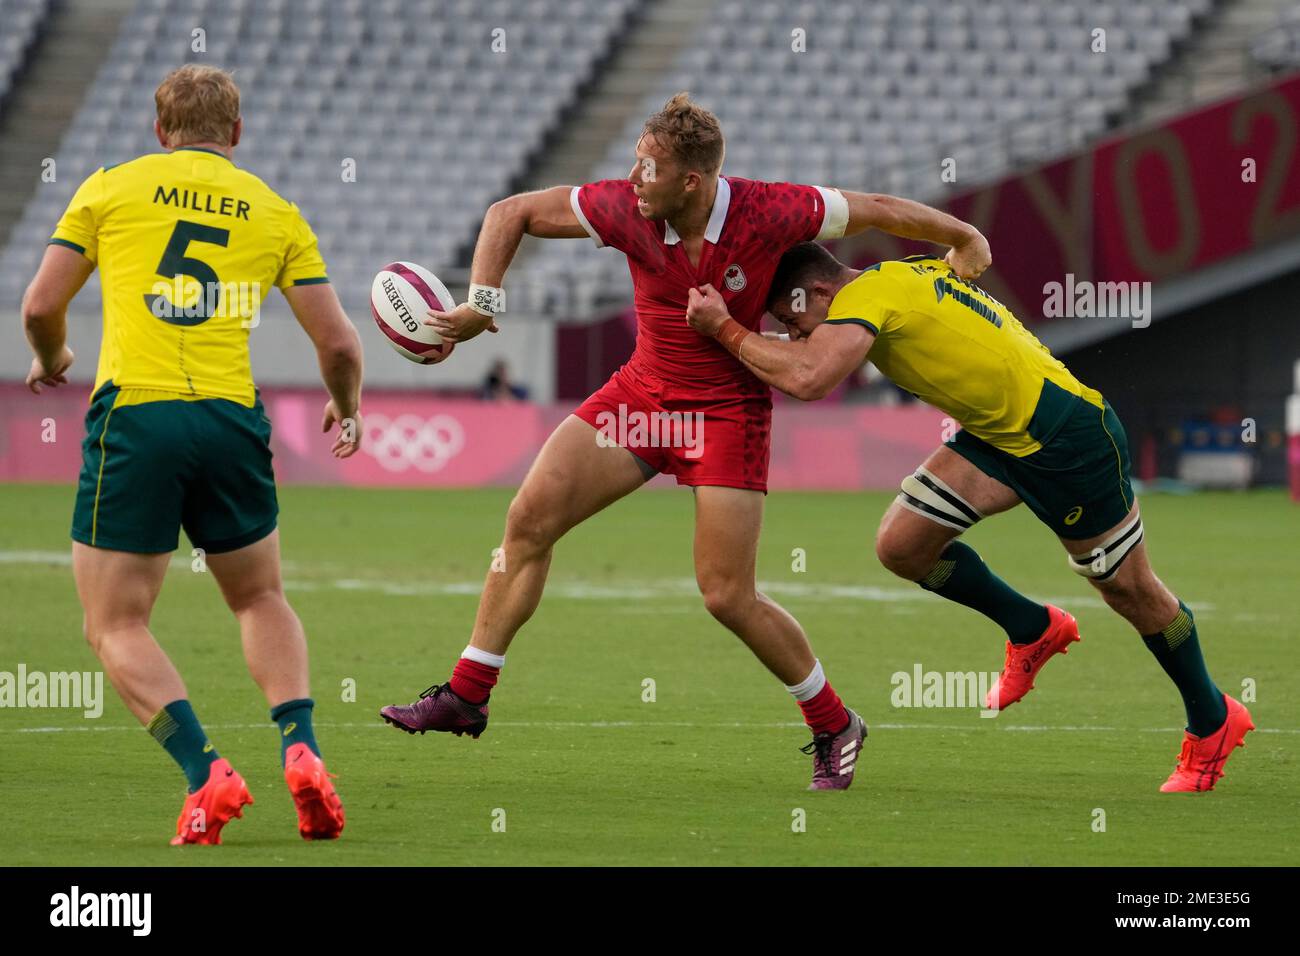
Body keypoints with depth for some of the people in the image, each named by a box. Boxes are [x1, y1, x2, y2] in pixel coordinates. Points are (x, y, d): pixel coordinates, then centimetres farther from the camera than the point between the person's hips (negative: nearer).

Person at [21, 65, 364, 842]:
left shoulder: (111, 188, 9)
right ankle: (300, 749, 1)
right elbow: (337, 341, 10)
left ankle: (206, 772, -14)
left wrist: (52, 360, 29)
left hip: (134, 413, -2)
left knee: (117, 628, 5)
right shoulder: (276, 212, 13)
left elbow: (41, 306, 7)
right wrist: (348, 408, 30)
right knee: (261, 600, 24)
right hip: (231, 420, 3)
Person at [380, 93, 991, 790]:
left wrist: (963, 238, 7)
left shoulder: (767, 214, -23)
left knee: (728, 597, -8)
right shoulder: (626, 209, -16)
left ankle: (833, 726, 13)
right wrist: (482, 302, -19)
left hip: (728, 408, -4)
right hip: (643, 390, 4)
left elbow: (873, 209, -7)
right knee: (529, 518, -7)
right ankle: (467, 693, 2)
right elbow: (511, 212, -6)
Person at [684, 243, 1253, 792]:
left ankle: (1213, 723, 24)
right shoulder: (905, 275, 6)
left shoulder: (866, 293, -20)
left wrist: (724, 329, -24)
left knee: (1130, 590, 6)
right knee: (901, 544, -2)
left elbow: (807, 379, -34)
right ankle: (1034, 631, 20)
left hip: (1067, 435, -9)